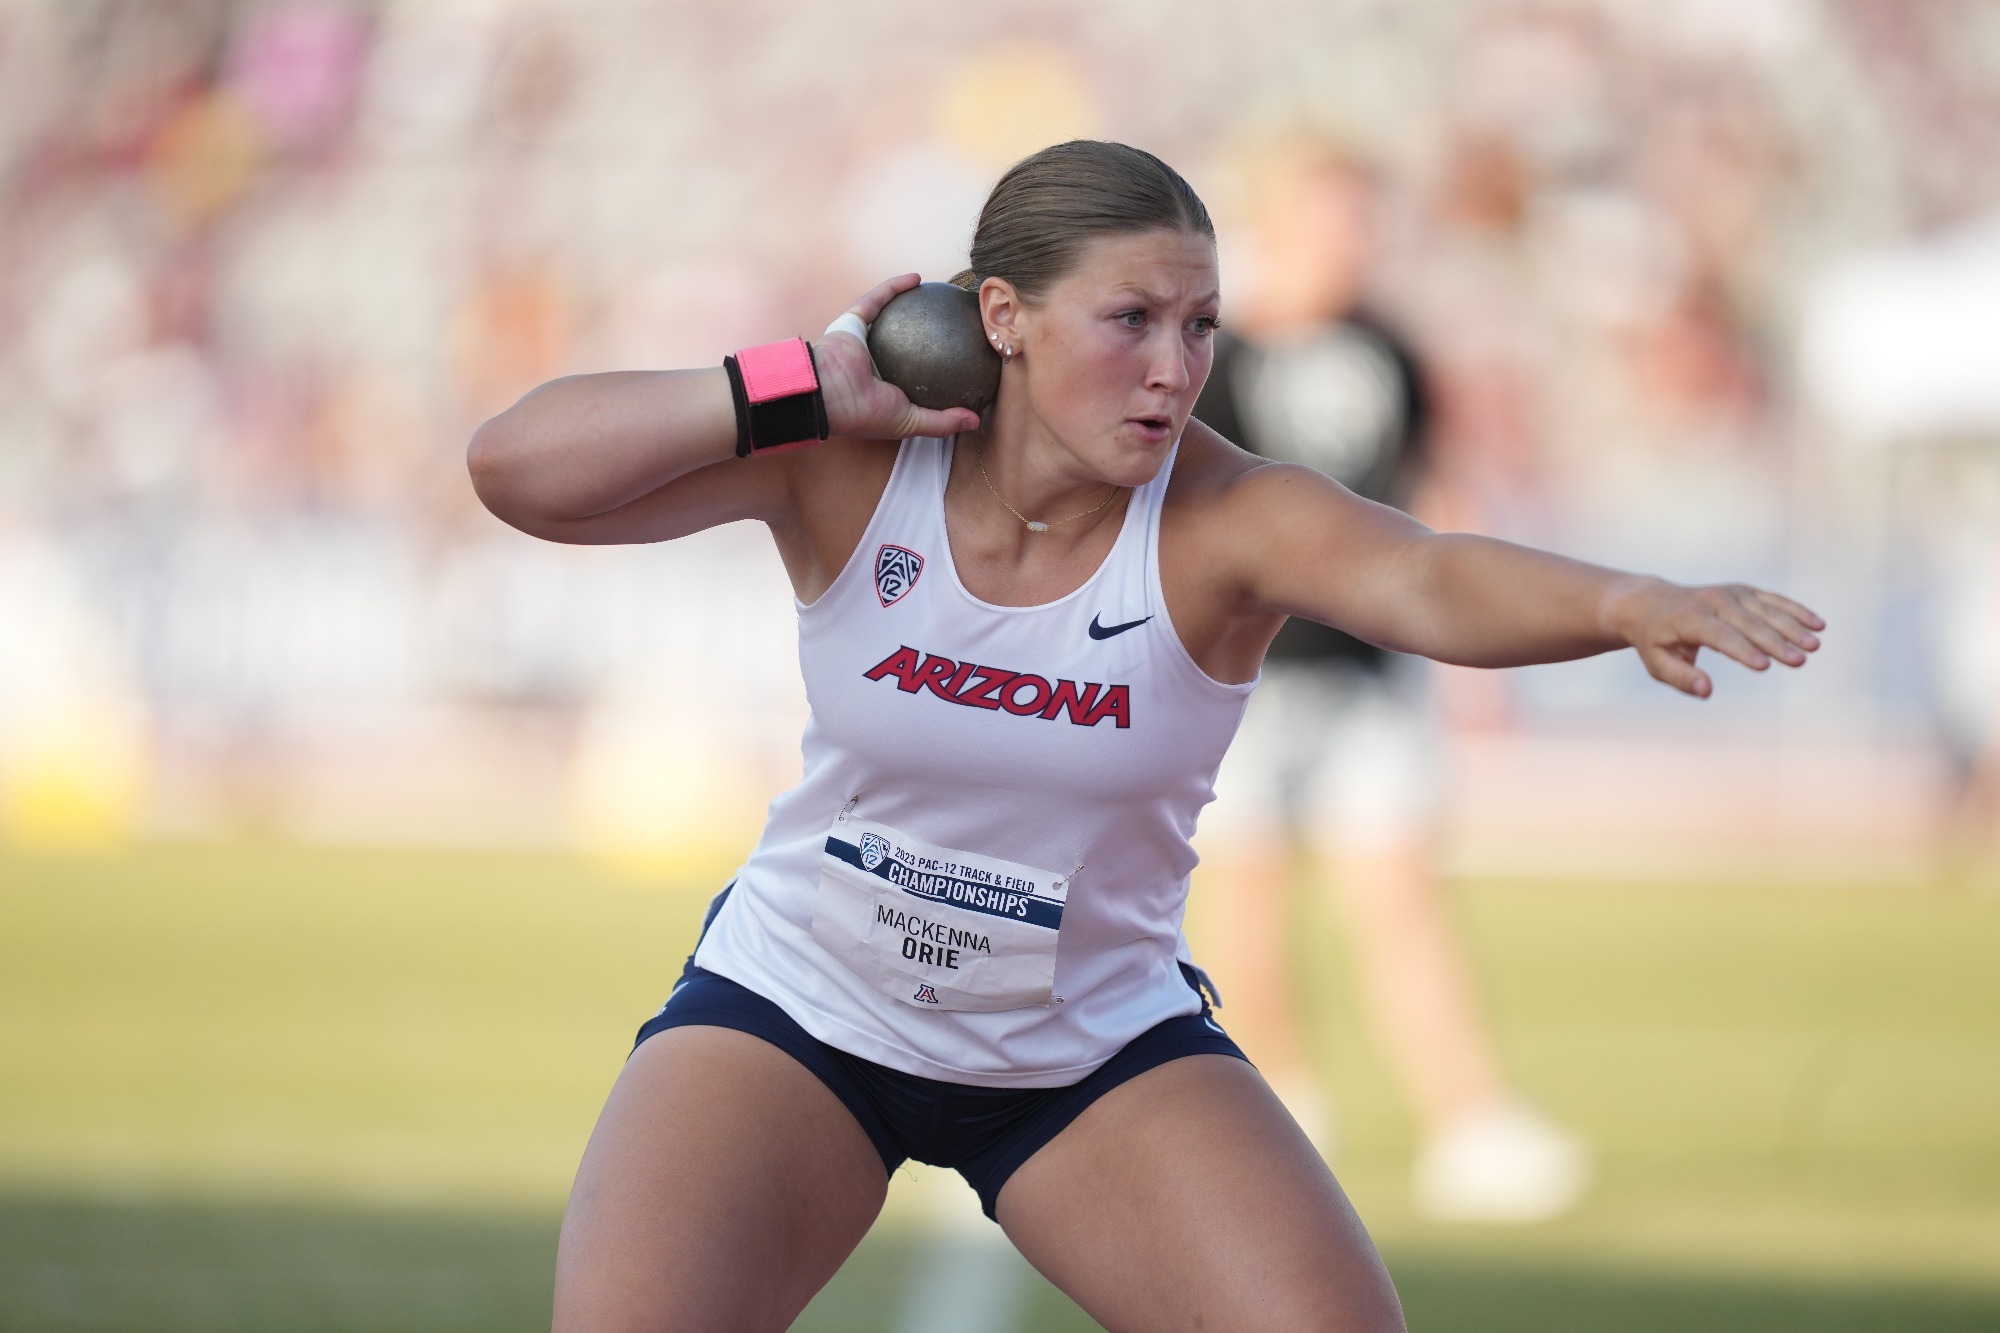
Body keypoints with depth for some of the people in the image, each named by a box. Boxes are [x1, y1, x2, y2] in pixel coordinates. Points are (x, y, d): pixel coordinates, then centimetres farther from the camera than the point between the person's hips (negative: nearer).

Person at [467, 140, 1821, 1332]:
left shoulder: (1226, 518, -22)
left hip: (1096, 1046, 1)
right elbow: (515, 466, -23)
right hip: (796, 1014, 0)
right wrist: (804, 390, -28)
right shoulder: (851, 467, -18)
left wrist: (1631, 602, -62)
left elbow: (1430, 581, -42)